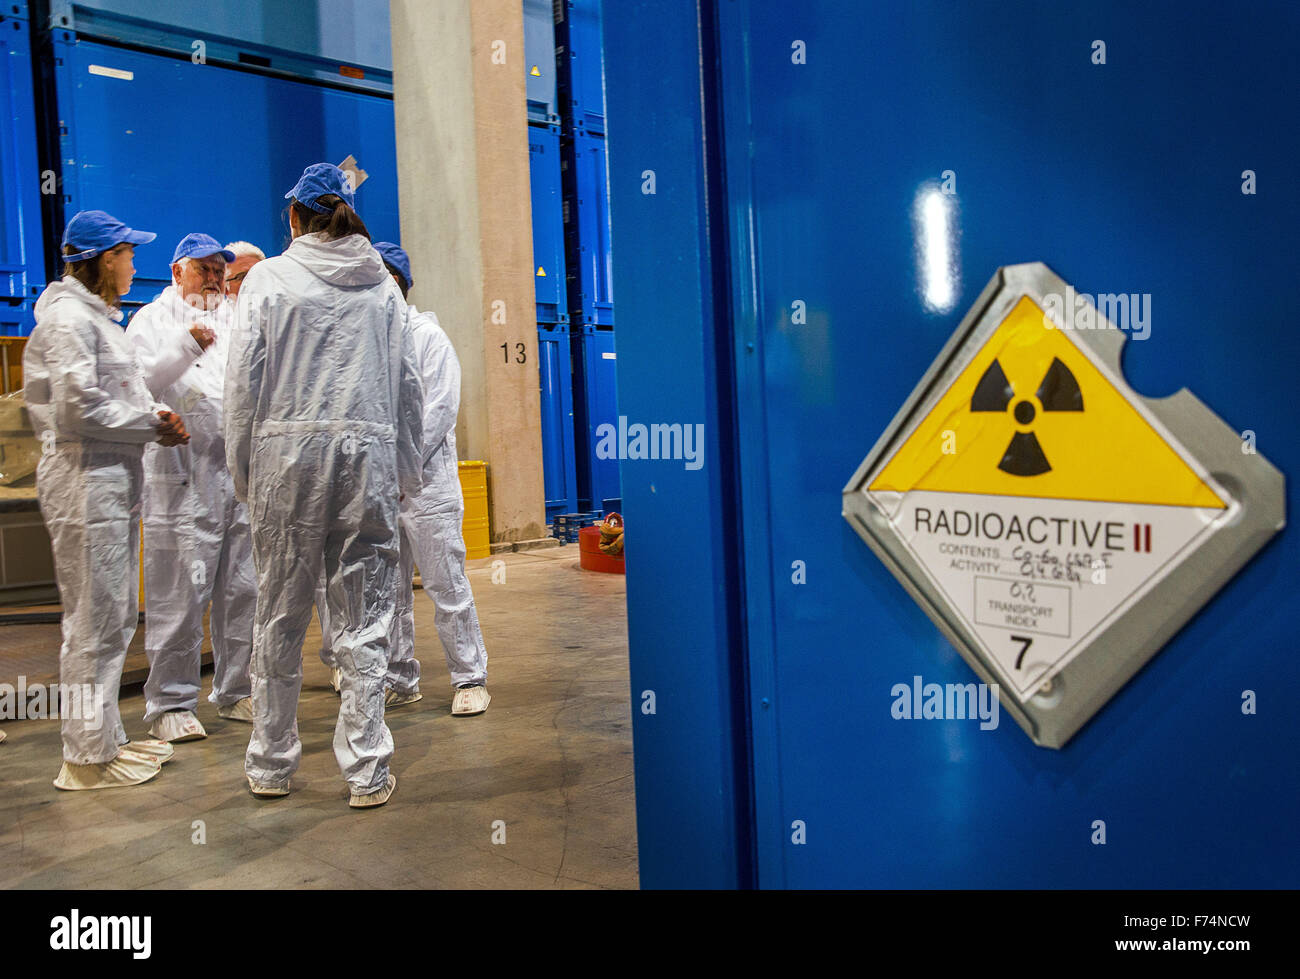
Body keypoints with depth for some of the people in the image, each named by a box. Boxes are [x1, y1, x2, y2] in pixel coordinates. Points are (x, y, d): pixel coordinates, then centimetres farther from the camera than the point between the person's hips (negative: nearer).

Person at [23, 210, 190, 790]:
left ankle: (105, 740, 26)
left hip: (114, 481, 10)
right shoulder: (67, 317, -12)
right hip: (85, 485, -10)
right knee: (94, 622, -3)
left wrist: (155, 414, 2)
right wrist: (153, 426, -11)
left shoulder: (97, 315, 19)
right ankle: (88, 758, 7)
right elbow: (79, 408, -20)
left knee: (117, 616, 15)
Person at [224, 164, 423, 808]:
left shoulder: (268, 279, 3)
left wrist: (241, 469, 7)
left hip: (287, 452, -1)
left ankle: (270, 764, 20)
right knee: (364, 621, 3)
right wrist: (407, 471, 18)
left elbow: (245, 381, -1)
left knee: (279, 617, 9)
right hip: (368, 454, 2)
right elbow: (408, 384, 11)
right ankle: (367, 772, 6)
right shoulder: (382, 286, 10)